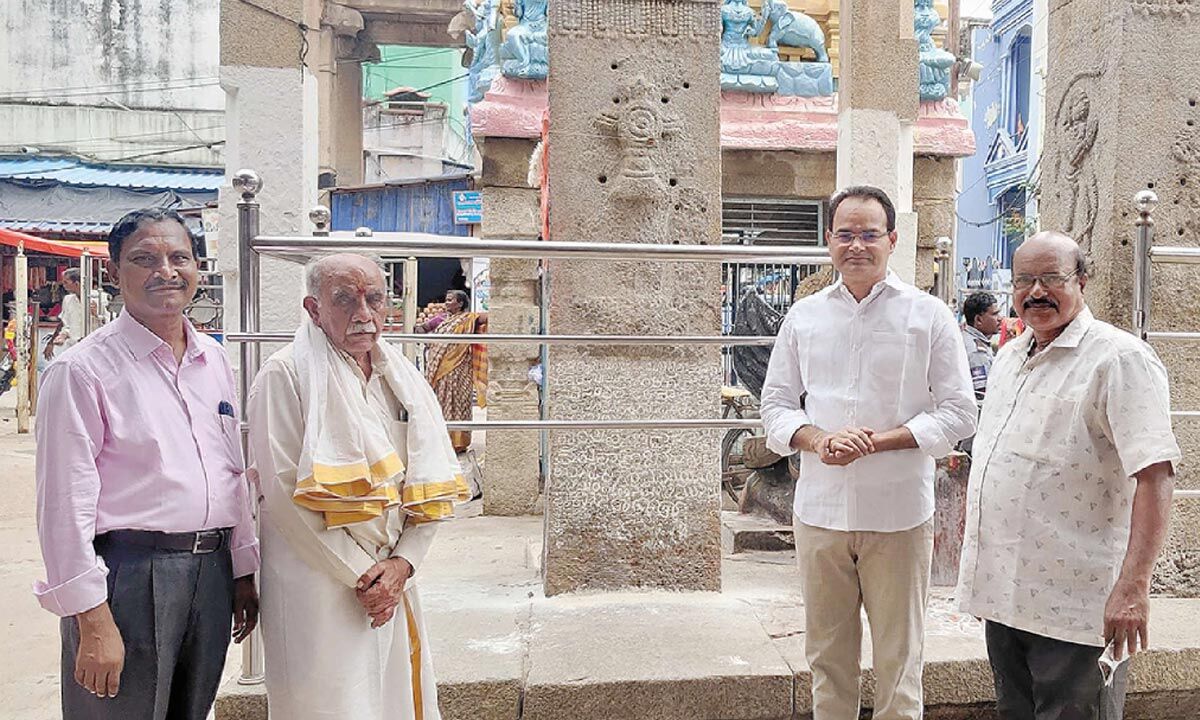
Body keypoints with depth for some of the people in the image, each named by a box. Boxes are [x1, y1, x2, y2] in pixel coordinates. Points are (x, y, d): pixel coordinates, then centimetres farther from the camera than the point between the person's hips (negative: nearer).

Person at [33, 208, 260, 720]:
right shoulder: (83, 369, -9)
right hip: (129, 575, -6)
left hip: (212, 573, 6)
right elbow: (65, 504, -12)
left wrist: (244, 572, 13)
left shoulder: (213, 359, 10)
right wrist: (92, 620, -14)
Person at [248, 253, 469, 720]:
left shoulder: (404, 378, 10)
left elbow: (433, 485, 7)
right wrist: (360, 575, -13)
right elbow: (282, 495, -14)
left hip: (395, 584, 5)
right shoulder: (286, 375, -7)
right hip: (318, 586, -5)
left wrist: (401, 564, -7)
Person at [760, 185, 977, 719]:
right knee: (827, 654, 15)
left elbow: (959, 412, -2)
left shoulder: (929, 315, -1)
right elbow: (776, 404, 9)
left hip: (900, 513, -2)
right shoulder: (803, 316, 7)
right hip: (820, 510, 3)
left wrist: (877, 441, -16)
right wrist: (819, 441, -12)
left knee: (898, 657, 9)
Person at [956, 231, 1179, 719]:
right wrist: (972, 544, 20)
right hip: (1001, 587, 7)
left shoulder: (1119, 359, -12)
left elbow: (1155, 474, -21)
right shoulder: (1008, 356, 12)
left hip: (1069, 602, -7)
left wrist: (1133, 584, -27)